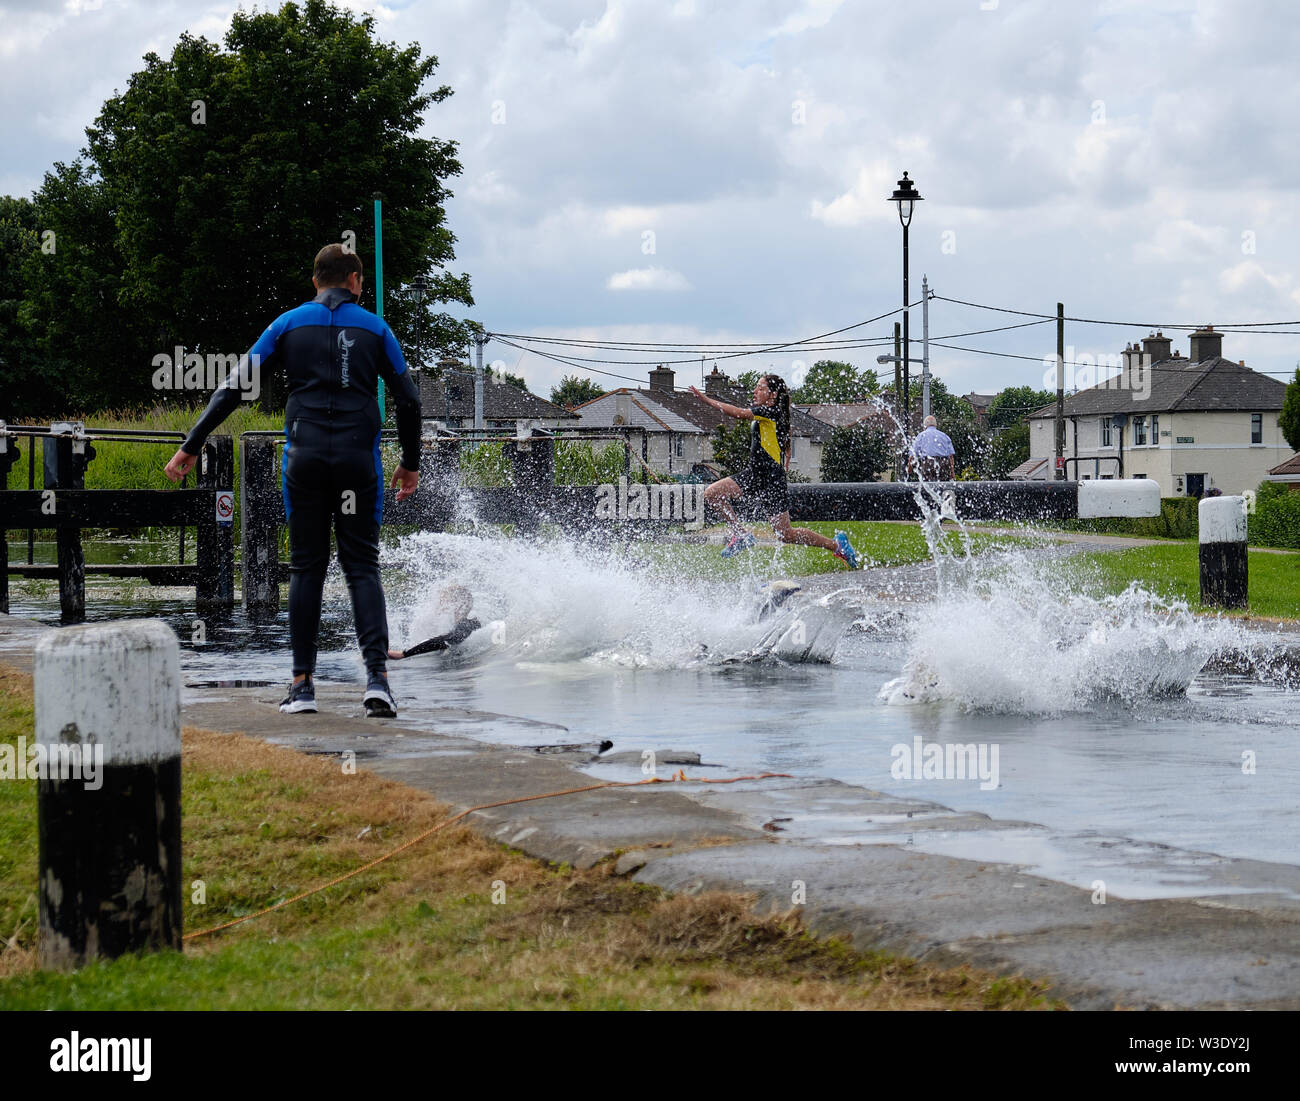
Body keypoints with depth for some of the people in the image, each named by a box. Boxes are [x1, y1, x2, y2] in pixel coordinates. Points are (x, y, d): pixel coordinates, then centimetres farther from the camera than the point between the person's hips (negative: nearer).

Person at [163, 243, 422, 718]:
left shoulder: (289, 324, 10)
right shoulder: (374, 328, 9)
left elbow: (233, 388, 5)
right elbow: (408, 400, 9)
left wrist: (190, 447, 9)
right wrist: (411, 462, 22)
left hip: (304, 456, 1)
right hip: (358, 459, -1)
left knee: (306, 567, 8)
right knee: (362, 567, 3)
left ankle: (303, 683, 5)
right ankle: (377, 676, -13)